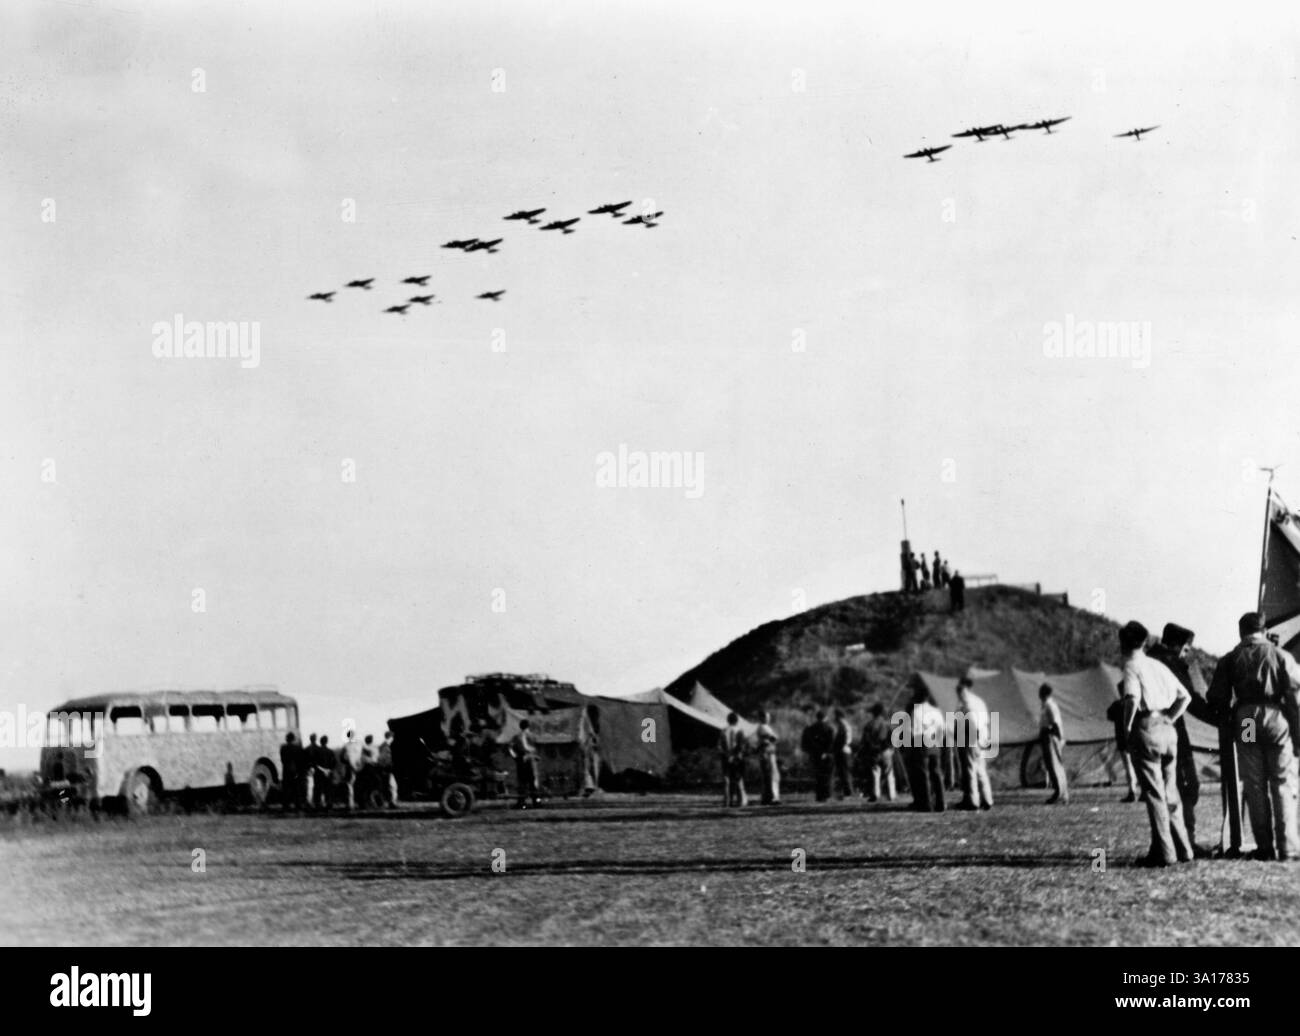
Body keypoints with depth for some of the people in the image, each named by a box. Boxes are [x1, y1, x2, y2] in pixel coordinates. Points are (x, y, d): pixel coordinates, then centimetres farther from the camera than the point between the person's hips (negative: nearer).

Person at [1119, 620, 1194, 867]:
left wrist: (1126, 727, -13)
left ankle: (1164, 852, -4)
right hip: (1168, 730, 7)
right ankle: (1183, 849, 16)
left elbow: (1132, 699, -23)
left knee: (1153, 792, -3)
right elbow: (1185, 697, 14)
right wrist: (1169, 719, 12)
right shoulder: (1159, 665, 15)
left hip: (1146, 729, -7)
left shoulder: (1132, 666, -6)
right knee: (1170, 791, 14)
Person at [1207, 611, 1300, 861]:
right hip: (1276, 719, -1)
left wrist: (1228, 714, 21)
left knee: (1254, 786, 5)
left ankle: (1265, 847, 5)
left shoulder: (1229, 659, 8)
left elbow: (1216, 699, 3)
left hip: (1245, 720, 1)